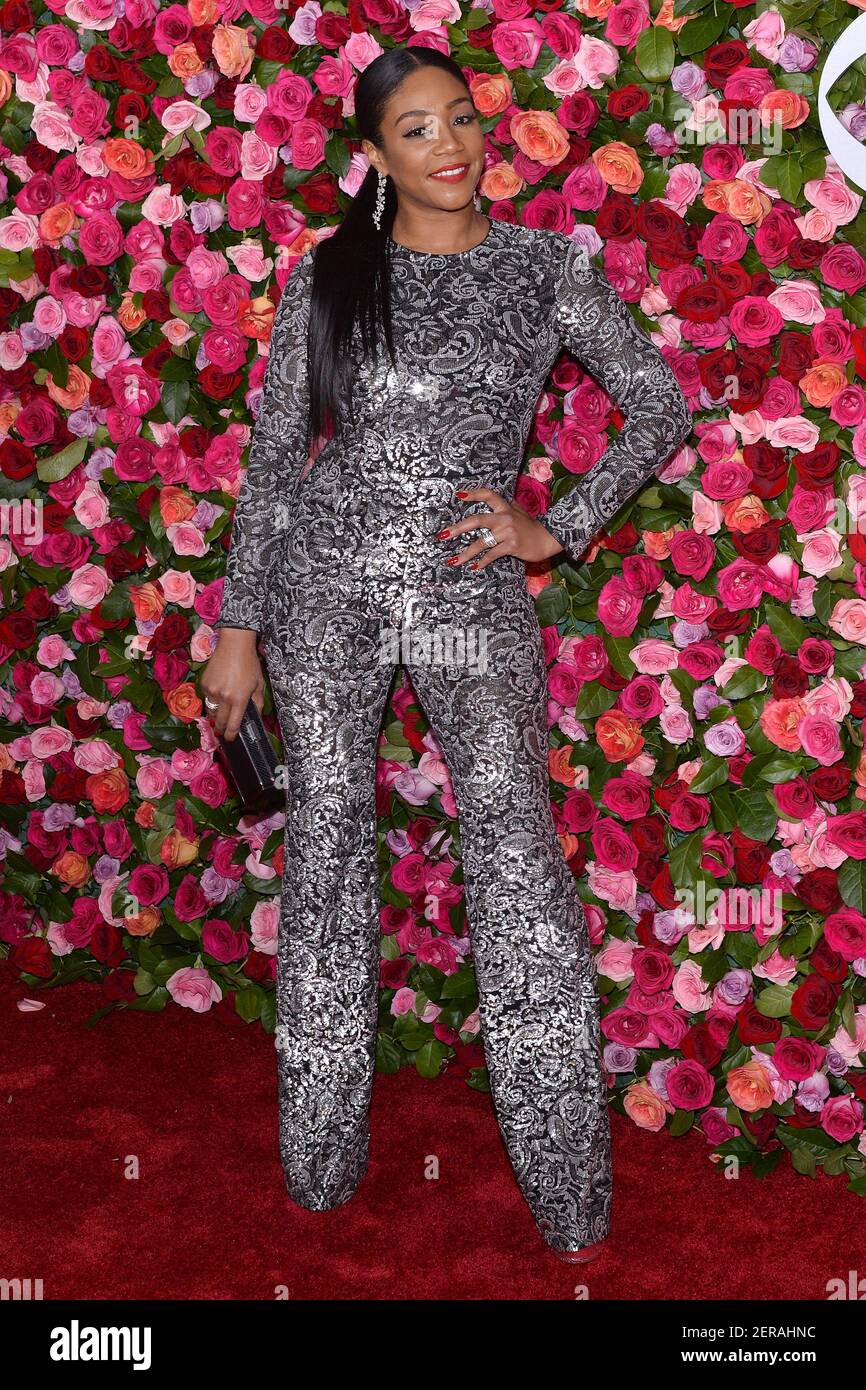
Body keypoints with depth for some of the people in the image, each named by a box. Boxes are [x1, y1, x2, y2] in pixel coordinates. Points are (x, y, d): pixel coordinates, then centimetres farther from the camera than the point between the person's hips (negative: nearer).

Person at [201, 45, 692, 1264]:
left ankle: (572, 1199, 2)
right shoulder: (326, 278, 6)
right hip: (327, 581, 1)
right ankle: (322, 1157, 22)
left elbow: (662, 403, 9)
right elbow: (274, 457, 7)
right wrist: (238, 628, 4)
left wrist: (557, 530, -1)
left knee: (517, 853, -9)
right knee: (327, 846, 5)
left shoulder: (546, 266, 6)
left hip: (473, 592, -1)